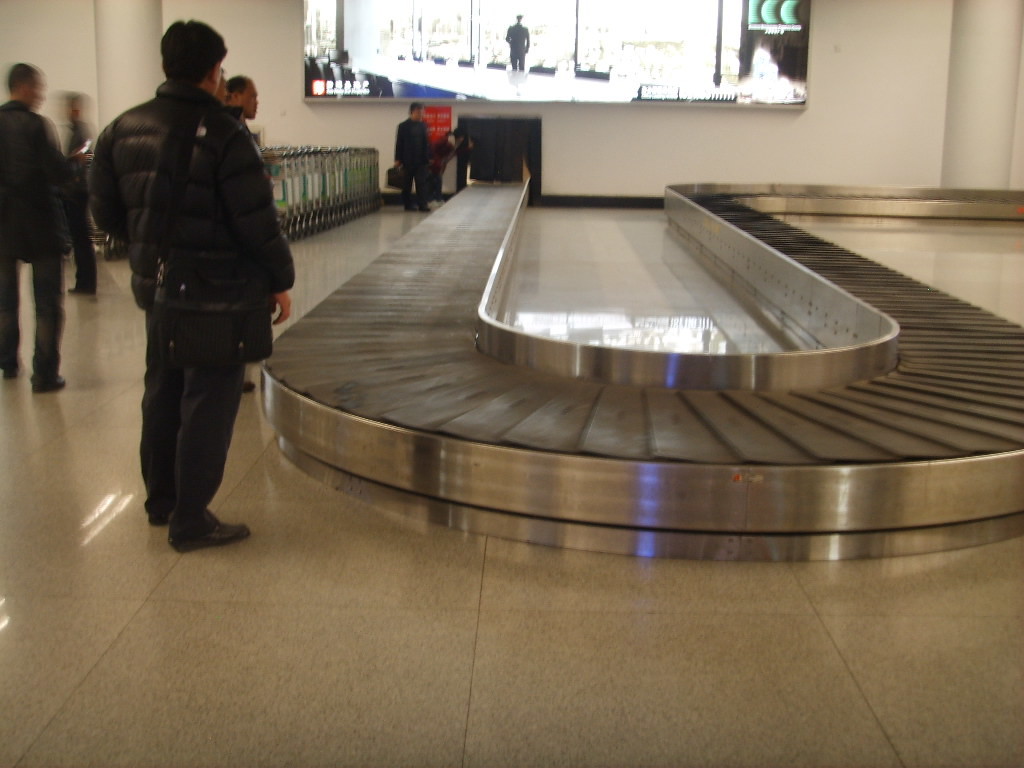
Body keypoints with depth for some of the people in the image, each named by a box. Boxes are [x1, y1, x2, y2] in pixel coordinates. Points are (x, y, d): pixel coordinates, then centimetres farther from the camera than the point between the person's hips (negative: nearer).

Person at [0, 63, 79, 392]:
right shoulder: (37, 125, -14)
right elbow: (58, 174, -18)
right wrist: (75, 161, 1)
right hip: (40, 223, -5)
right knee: (48, 303, 1)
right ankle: (45, 373, -1)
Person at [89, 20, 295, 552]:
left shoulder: (123, 129, 3)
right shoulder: (223, 135, -18)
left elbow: (104, 209, 8)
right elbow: (257, 222, -19)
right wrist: (280, 280, -6)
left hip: (154, 286, 7)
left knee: (162, 392, 20)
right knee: (208, 402, 3)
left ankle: (160, 499, 34)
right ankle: (190, 520, 9)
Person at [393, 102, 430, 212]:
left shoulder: (423, 125, 10)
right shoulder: (403, 126, -2)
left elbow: (426, 142, 12)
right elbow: (399, 143, -3)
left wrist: (428, 157, 7)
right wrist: (398, 159, -8)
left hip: (421, 160, 3)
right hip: (408, 160, -3)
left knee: (421, 182, -4)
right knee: (407, 183, 6)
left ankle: (422, 204, -7)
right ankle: (408, 204, 14)